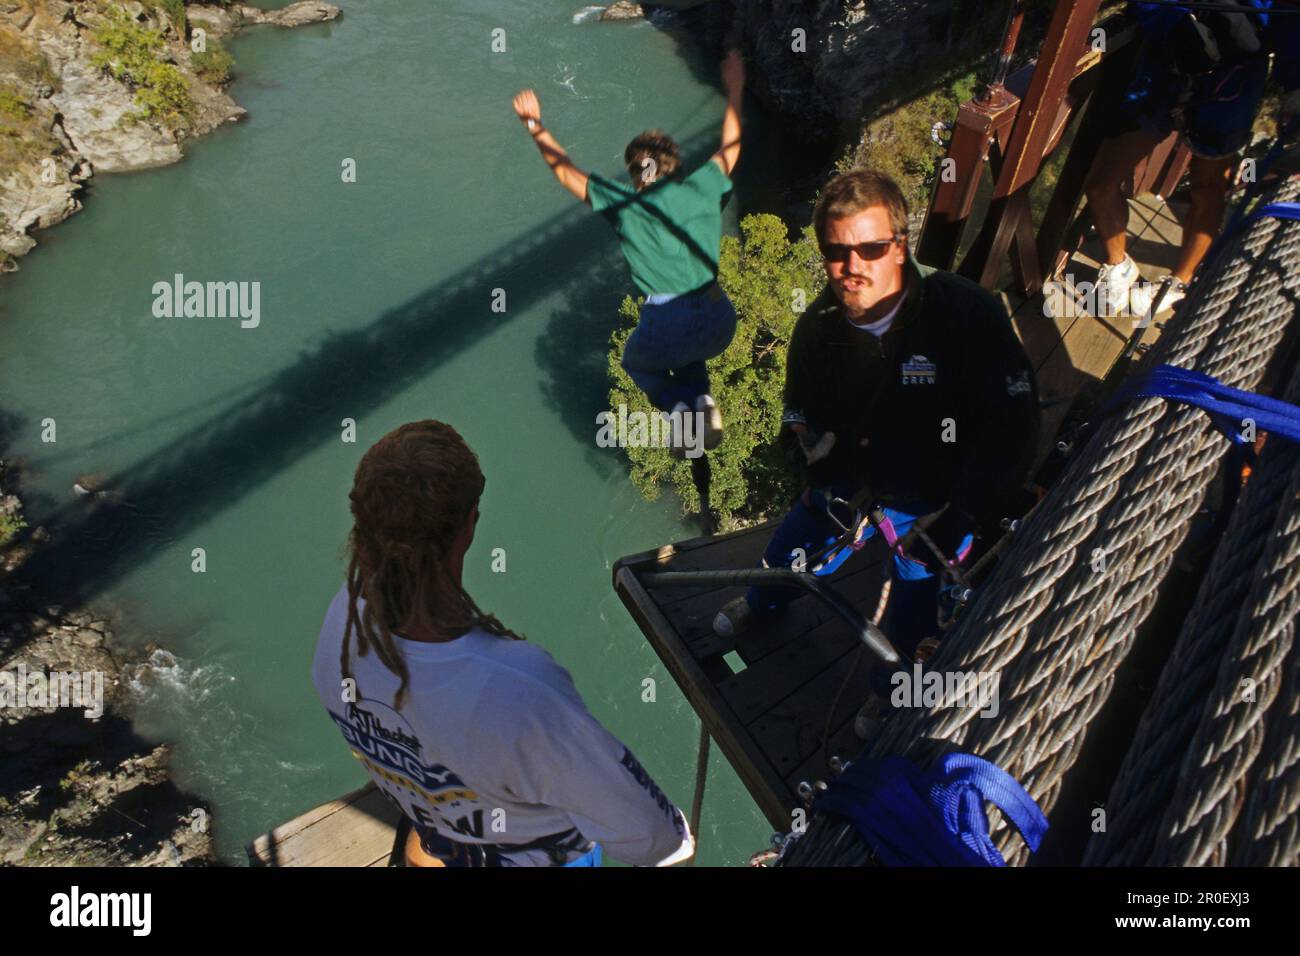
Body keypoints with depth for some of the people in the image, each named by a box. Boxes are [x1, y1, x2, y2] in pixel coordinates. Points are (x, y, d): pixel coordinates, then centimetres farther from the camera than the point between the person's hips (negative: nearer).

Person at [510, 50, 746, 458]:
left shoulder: (623, 205, 6)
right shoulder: (700, 189, 11)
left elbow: (564, 170, 18)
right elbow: (730, 149, 30)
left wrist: (536, 126, 28)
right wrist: (734, 92, 41)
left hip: (666, 324, -3)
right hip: (718, 320, 3)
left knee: (637, 362, 33)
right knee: (686, 352, 39)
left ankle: (677, 409, 4)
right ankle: (703, 401, 9)